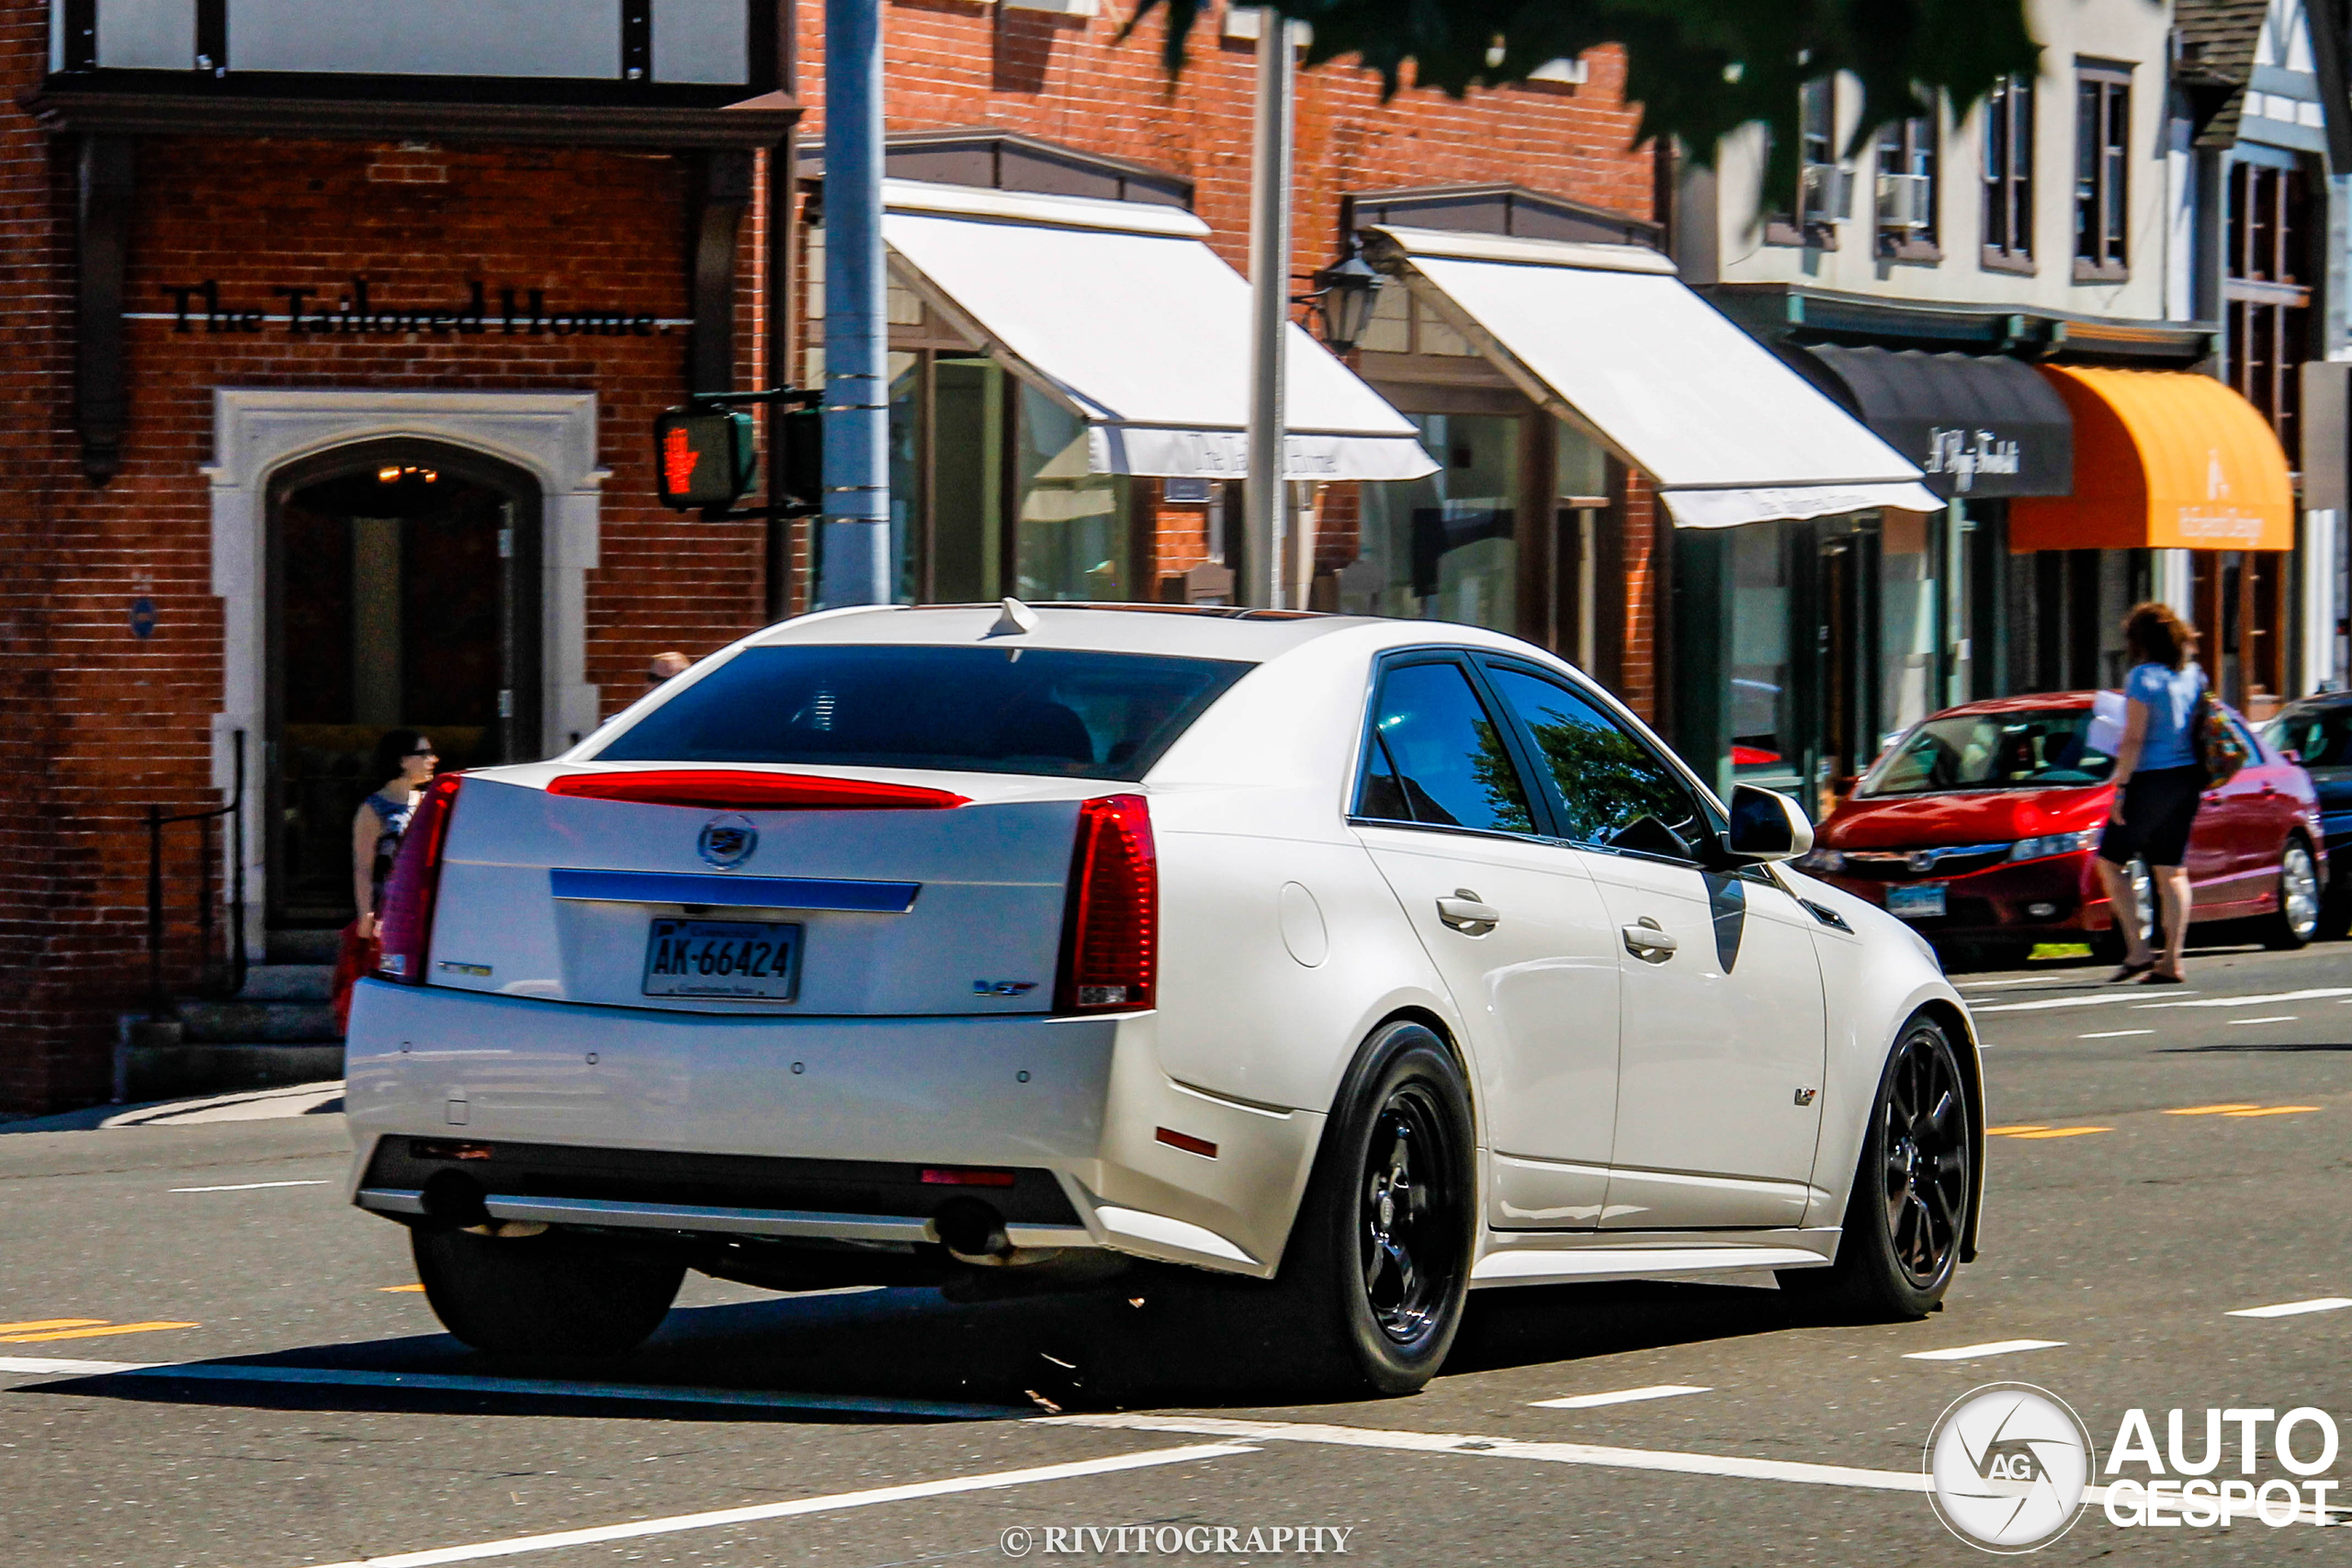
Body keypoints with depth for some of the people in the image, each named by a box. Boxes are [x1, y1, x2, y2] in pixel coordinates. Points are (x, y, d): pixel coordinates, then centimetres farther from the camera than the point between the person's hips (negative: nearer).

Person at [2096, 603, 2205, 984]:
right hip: (2187, 780, 7)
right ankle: (2171, 961, 4)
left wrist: (2121, 786, -13)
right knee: (2172, 871, 9)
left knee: (2110, 860, 5)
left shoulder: (2143, 678, -13)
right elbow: (2200, 731, 15)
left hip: (2152, 781, -7)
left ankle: (2137, 949, -5)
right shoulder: (2193, 675, 9)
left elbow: (2134, 739, -16)